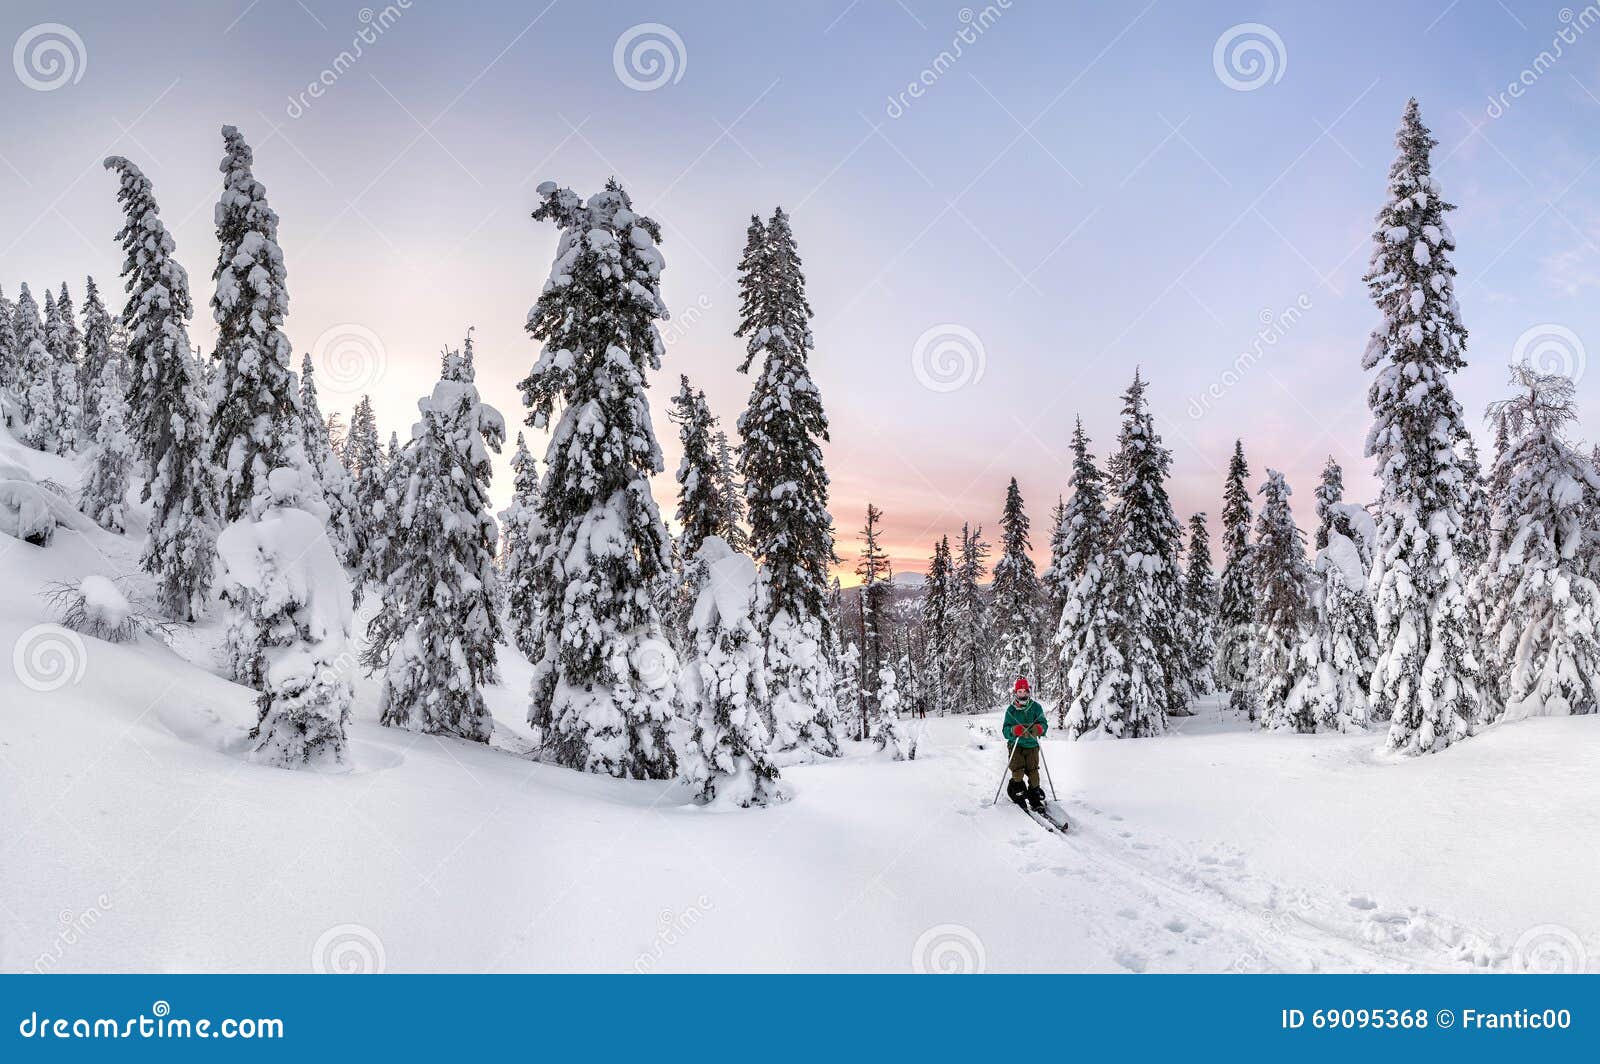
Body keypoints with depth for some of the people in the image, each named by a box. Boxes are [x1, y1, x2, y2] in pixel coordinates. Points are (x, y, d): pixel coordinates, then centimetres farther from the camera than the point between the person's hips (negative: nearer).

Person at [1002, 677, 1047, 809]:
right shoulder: (1011, 710, -1)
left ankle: (1035, 800, 12)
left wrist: (1039, 728, -24)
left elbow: (1044, 724, 0)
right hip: (1016, 745, -1)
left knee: (1033, 773, -1)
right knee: (1018, 773, -11)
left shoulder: (1036, 707, 0)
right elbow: (1005, 730, -4)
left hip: (1032, 745, 1)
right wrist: (1013, 730, -27)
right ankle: (1018, 797, 8)